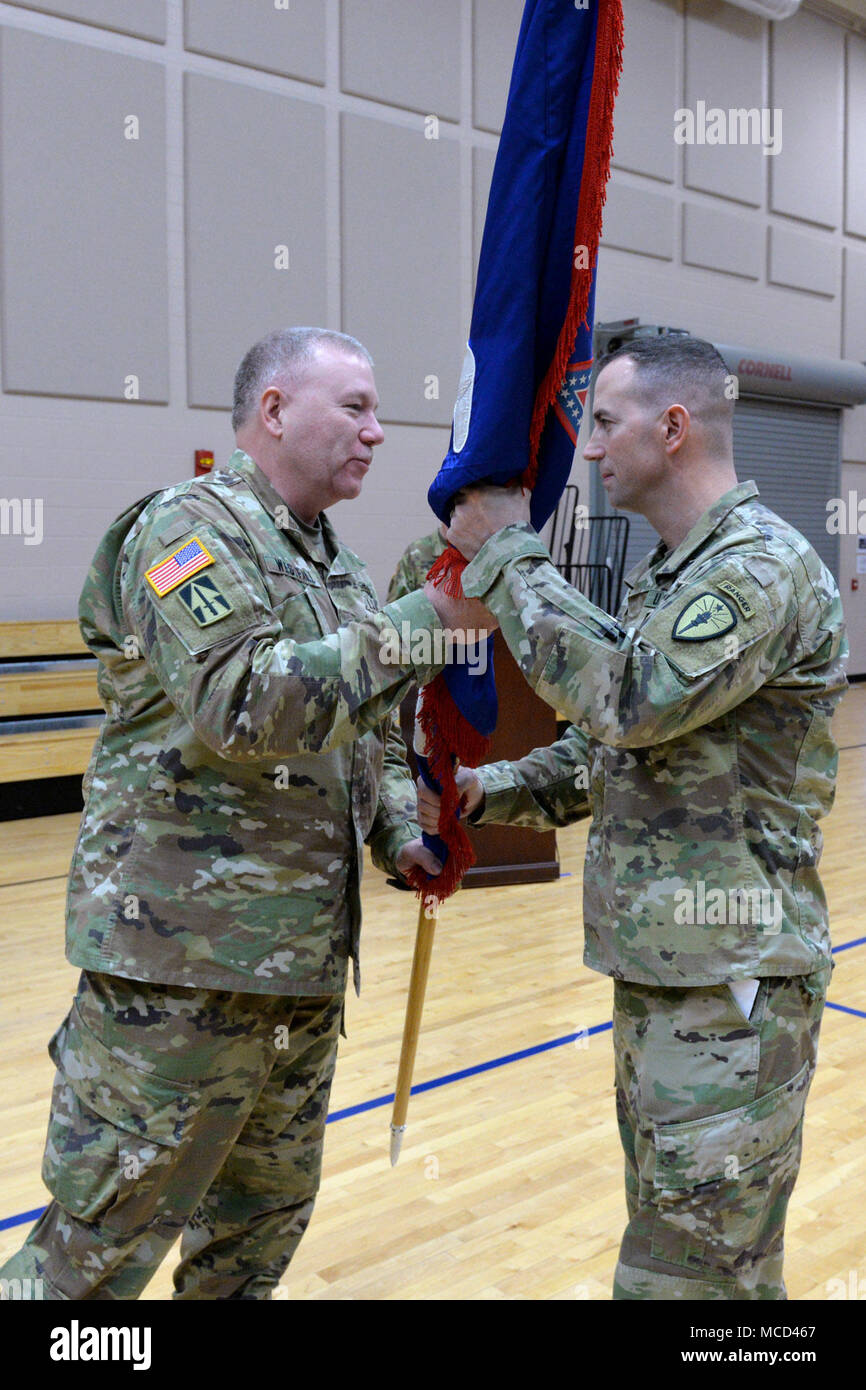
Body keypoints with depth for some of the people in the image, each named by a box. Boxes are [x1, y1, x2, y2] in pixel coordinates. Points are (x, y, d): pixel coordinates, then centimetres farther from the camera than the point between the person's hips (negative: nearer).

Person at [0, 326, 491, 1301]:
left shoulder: (333, 563, 15)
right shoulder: (190, 527, -11)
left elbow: (369, 733, 25)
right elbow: (245, 705, -27)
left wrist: (400, 832, 7)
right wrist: (430, 619, -25)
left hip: (304, 959, 9)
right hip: (181, 959, -8)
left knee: (264, 1222, 20)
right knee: (101, 1240, 1)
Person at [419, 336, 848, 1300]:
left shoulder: (763, 565, -16)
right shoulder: (666, 574, 14)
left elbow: (626, 699, -27)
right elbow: (608, 747, 17)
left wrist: (507, 555, -18)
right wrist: (493, 791, 2)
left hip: (731, 984, -9)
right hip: (656, 967, 9)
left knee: (687, 1273, -1)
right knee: (670, 1241, 22)